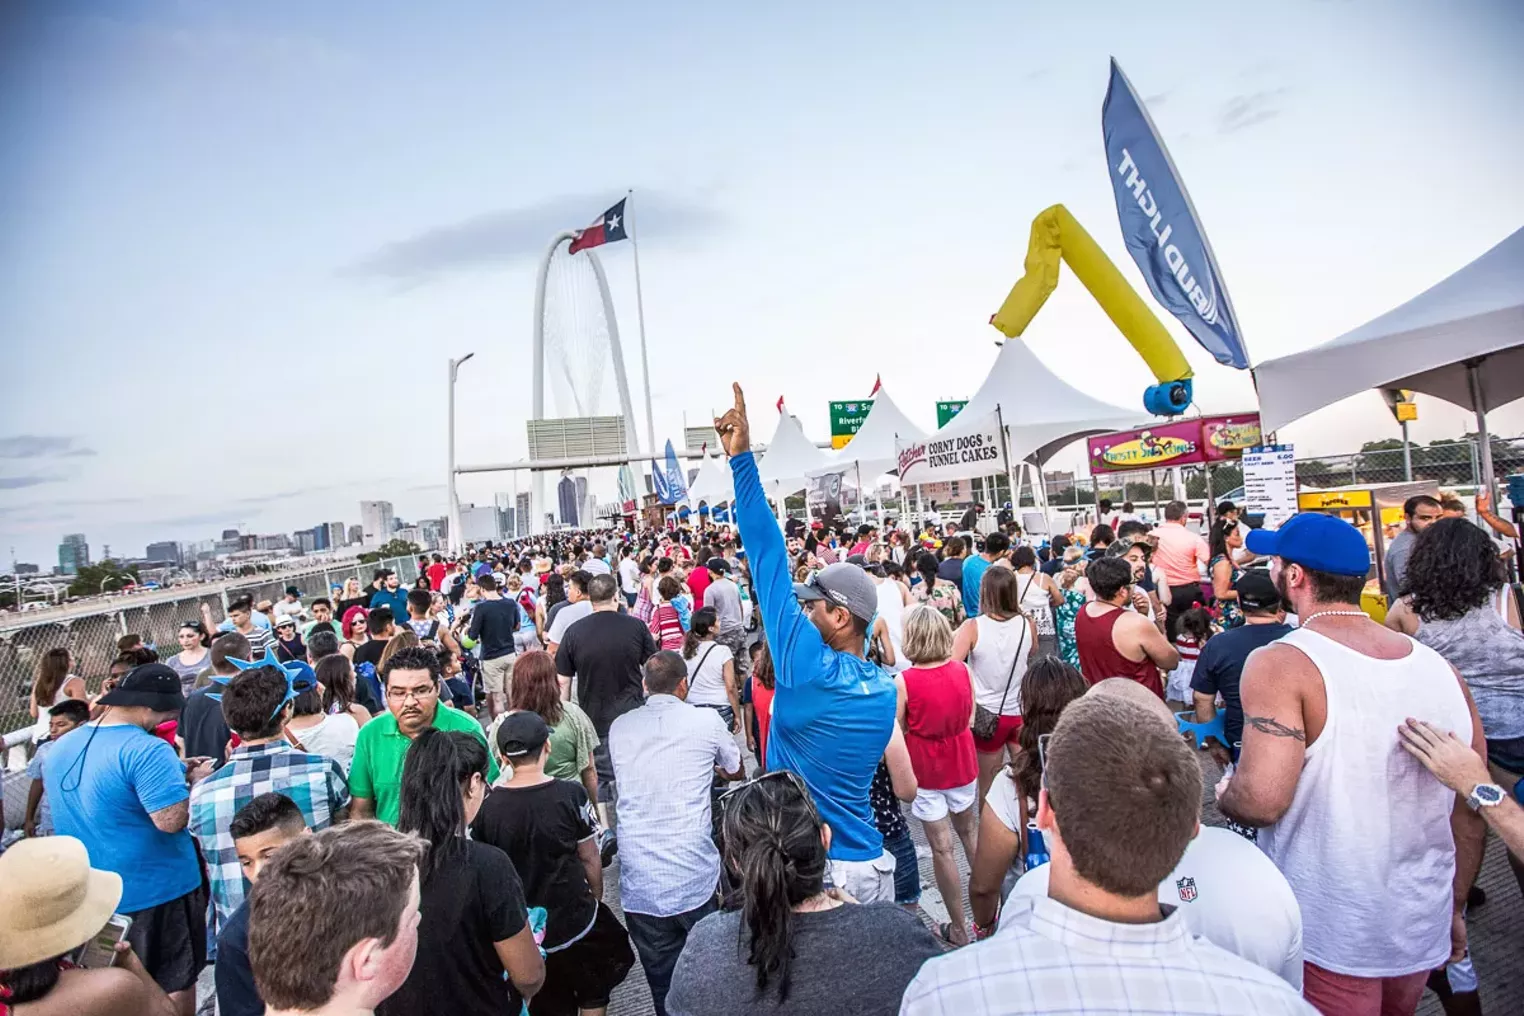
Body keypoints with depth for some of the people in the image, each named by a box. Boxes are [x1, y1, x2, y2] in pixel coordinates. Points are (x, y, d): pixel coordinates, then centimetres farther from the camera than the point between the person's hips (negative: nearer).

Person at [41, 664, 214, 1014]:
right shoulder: (146, 749, -25)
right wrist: (196, 782, -13)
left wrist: (174, 774, 10)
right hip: (157, 891, -8)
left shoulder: (59, 749, 5)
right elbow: (171, 820, -30)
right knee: (176, 983, 9)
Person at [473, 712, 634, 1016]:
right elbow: (589, 858, -9)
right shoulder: (571, 795, -19)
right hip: (573, 919, -2)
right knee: (593, 990, 25)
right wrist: (597, 898, 8)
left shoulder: (487, 805, -15)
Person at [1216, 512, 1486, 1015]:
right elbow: (1472, 812, 7)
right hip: (1422, 934, 6)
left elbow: (1261, 800, -28)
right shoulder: (1441, 668, -2)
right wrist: (1454, 908, 20)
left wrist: (1224, 794, -5)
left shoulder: (1282, 665, -20)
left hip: (1329, 939, -6)